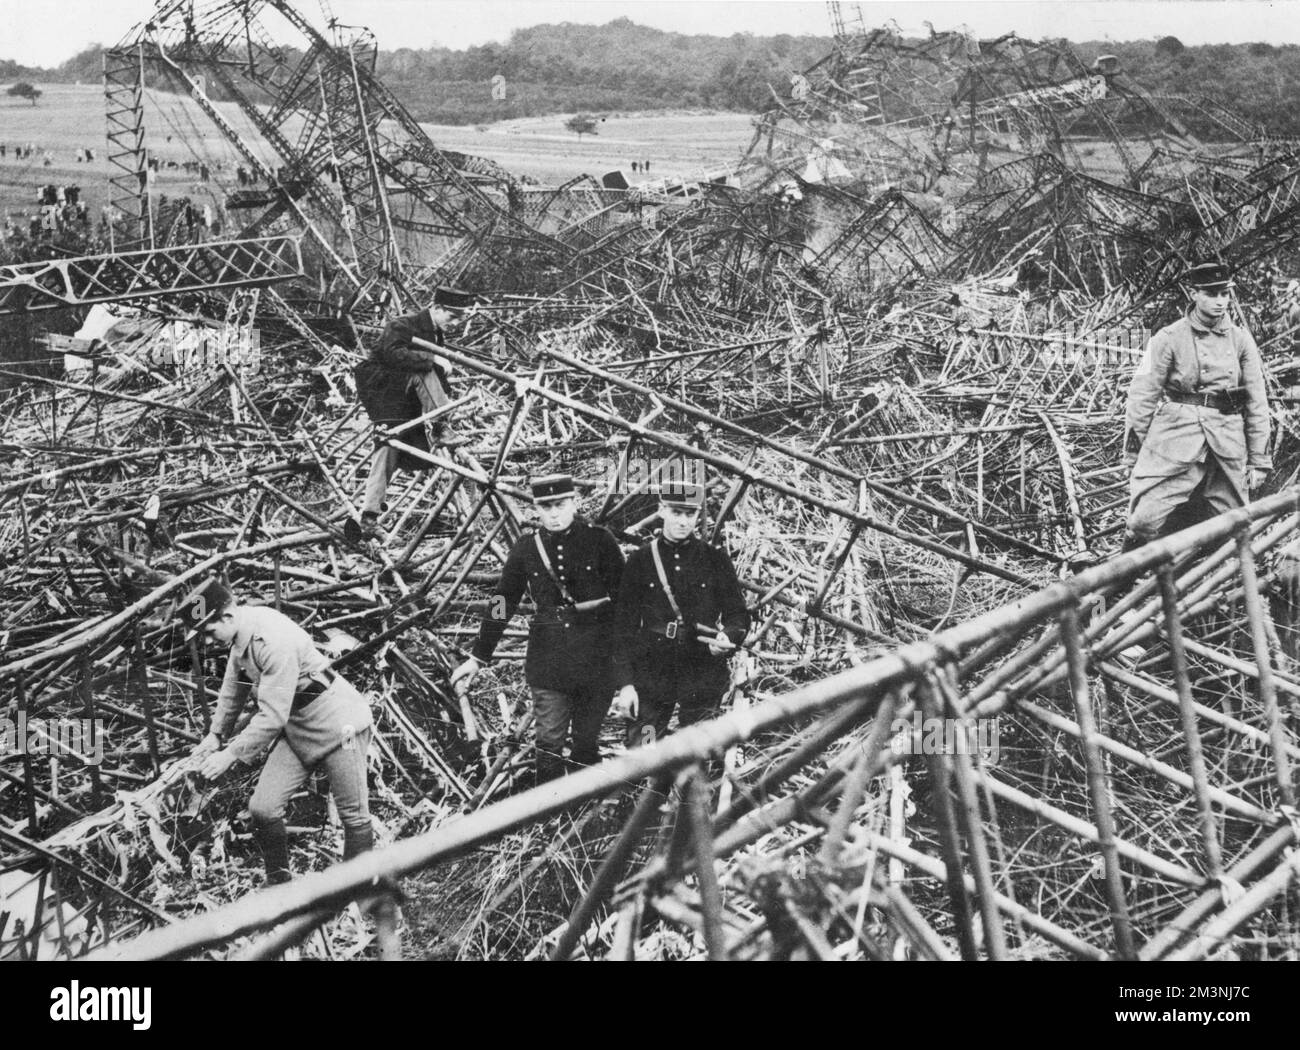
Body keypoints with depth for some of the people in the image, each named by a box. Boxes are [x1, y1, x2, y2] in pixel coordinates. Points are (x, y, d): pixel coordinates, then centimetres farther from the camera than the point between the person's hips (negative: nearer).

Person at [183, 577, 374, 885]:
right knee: (263, 809, -2)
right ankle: (278, 883, 16)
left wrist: (230, 755, -23)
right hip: (295, 728, 8)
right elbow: (234, 686, 15)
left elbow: (273, 716, -29)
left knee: (355, 816, 2)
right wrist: (216, 734, 18)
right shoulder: (242, 631, -3)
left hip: (338, 725, -8)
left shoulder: (274, 642, -30)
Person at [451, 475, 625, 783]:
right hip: (548, 663, 1)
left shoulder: (600, 541, -4)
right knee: (549, 742, 2)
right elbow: (501, 605, 7)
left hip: (597, 658, -1)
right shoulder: (526, 549, 2)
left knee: (587, 741, 10)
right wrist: (477, 659, 6)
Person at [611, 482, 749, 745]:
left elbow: (738, 614, 6)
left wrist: (728, 638, -18)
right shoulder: (640, 561, 2)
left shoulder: (716, 560, 3)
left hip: (703, 675, 0)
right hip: (652, 674, 0)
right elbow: (624, 627, 2)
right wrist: (625, 684, -4)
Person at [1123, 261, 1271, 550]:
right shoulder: (1169, 338, -1)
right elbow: (1142, 395, 1)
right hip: (1176, 431, -3)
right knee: (1144, 521, -11)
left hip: (1228, 438, 3)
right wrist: (1133, 453, -1)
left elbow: (1257, 403, 11)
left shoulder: (1241, 340, 8)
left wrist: (1258, 460, 8)